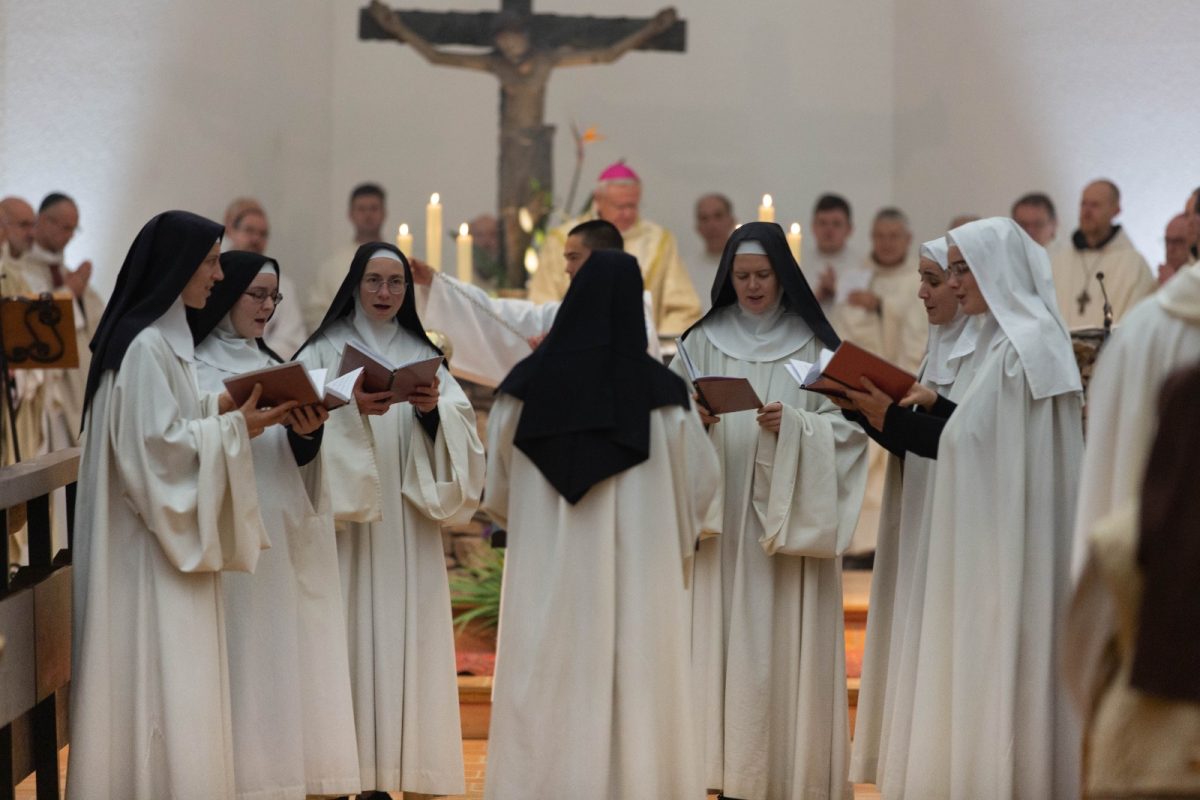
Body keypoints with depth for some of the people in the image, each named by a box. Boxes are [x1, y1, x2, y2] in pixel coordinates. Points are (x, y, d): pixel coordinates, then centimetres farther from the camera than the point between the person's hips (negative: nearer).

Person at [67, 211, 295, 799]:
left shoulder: (160, 338, 13)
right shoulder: (146, 346, -18)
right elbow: (157, 444, -22)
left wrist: (218, 408, 6)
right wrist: (232, 426, -13)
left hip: (159, 539, 10)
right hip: (148, 551, -10)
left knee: (168, 679, 13)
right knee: (159, 681, -6)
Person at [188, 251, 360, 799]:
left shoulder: (271, 364, 17)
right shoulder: (196, 368, -3)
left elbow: (298, 457, 11)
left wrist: (306, 431, -10)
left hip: (283, 532, 7)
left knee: (290, 657, 6)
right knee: (246, 660, -6)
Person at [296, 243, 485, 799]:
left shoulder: (423, 355, 14)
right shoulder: (324, 353, 4)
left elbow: (461, 426, 4)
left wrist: (434, 409, -15)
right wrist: (352, 409, -24)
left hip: (408, 522, 3)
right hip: (348, 521, -3)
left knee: (405, 632, 0)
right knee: (355, 633, -6)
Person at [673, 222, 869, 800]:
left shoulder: (815, 346, 3)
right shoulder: (702, 342, 8)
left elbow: (847, 426, -1)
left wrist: (795, 424, -17)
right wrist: (692, 420, -16)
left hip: (788, 519, -1)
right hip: (719, 515, 1)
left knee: (784, 639, -2)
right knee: (722, 636, -1)